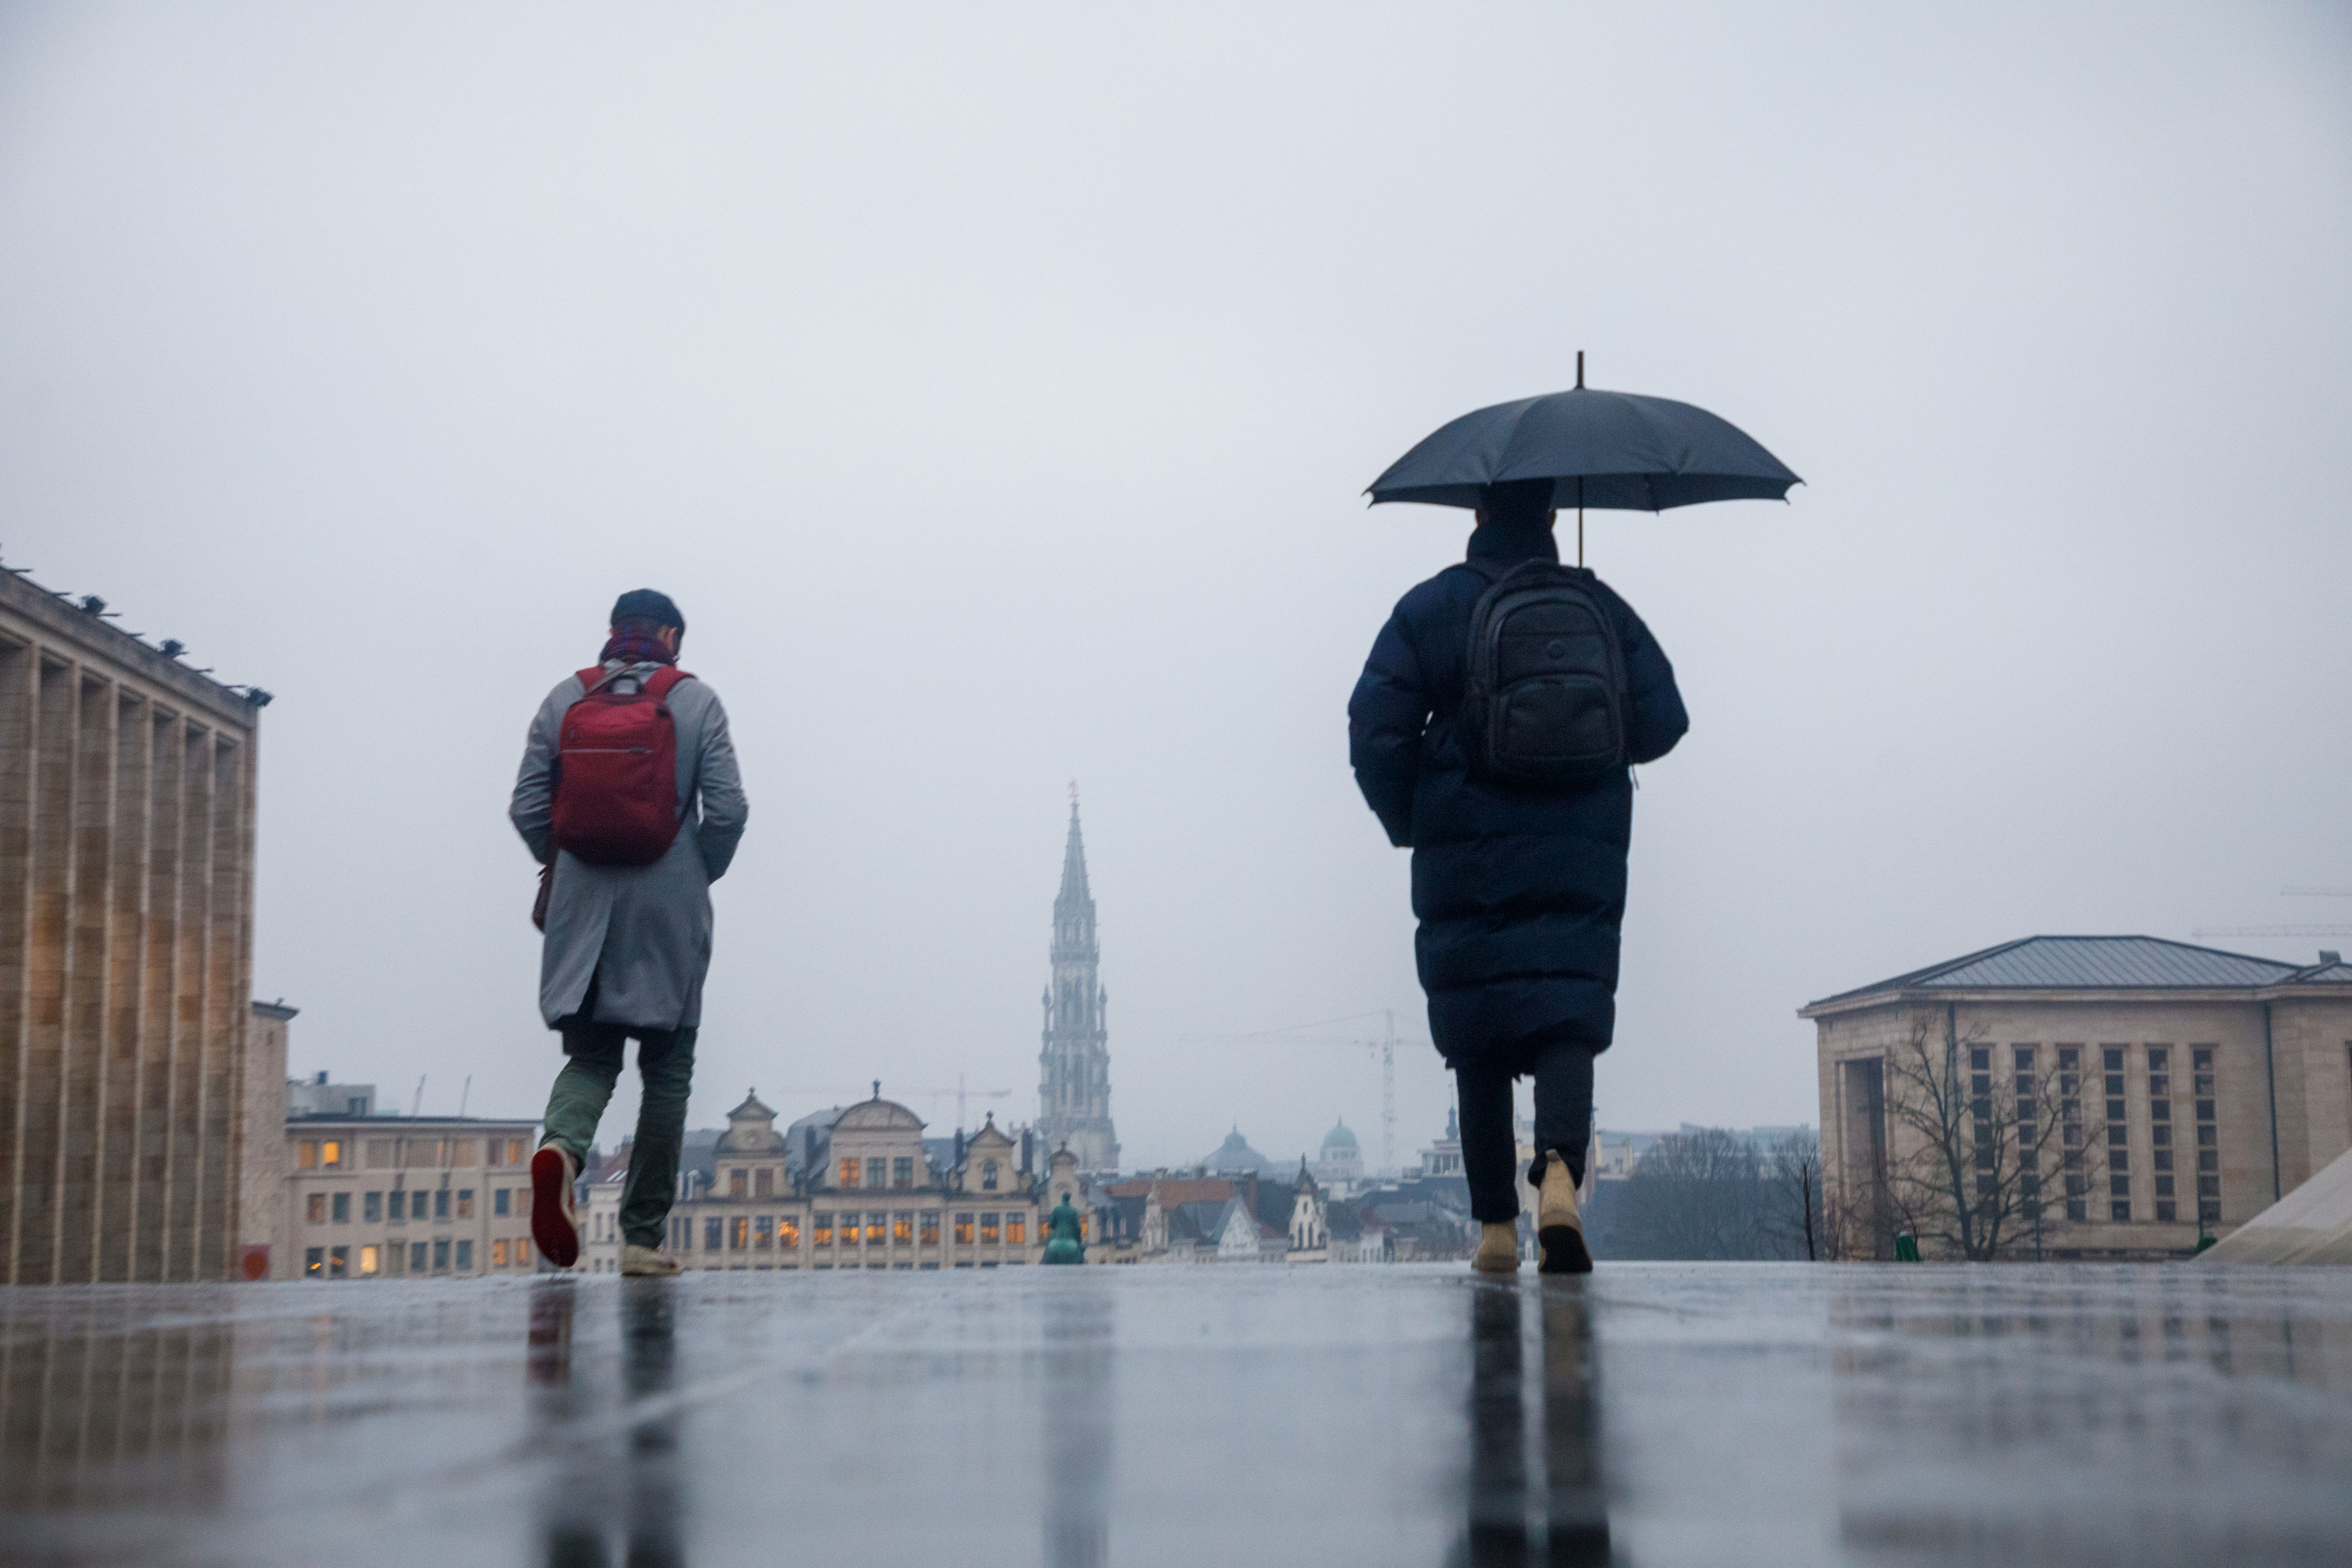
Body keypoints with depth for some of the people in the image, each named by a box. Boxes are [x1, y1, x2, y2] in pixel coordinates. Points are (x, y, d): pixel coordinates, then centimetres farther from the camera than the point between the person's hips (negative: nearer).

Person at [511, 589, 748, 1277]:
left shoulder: (566, 698, 5)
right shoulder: (695, 701, 0)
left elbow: (527, 806, 1)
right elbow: (727, 808, -7)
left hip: (581, 908, 2)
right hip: (668, 910, -2)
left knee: (589, 1053, 10)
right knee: (667, 1068, 8)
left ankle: (561, 1146, -24)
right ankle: (644, 1239, 6)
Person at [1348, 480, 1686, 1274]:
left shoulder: (1431, 608, 1)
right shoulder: (1601, 607, 6)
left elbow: (1375, 732, -5)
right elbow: (1662, 723, 4)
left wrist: (1408, 824, 9)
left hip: (1465, 859, 0)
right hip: (1580, 858, 0)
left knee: (1479, 1038, 6)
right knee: (1567, 1017, -4)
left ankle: (1495, 1225, 8)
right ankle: (1559, 1172, -30)